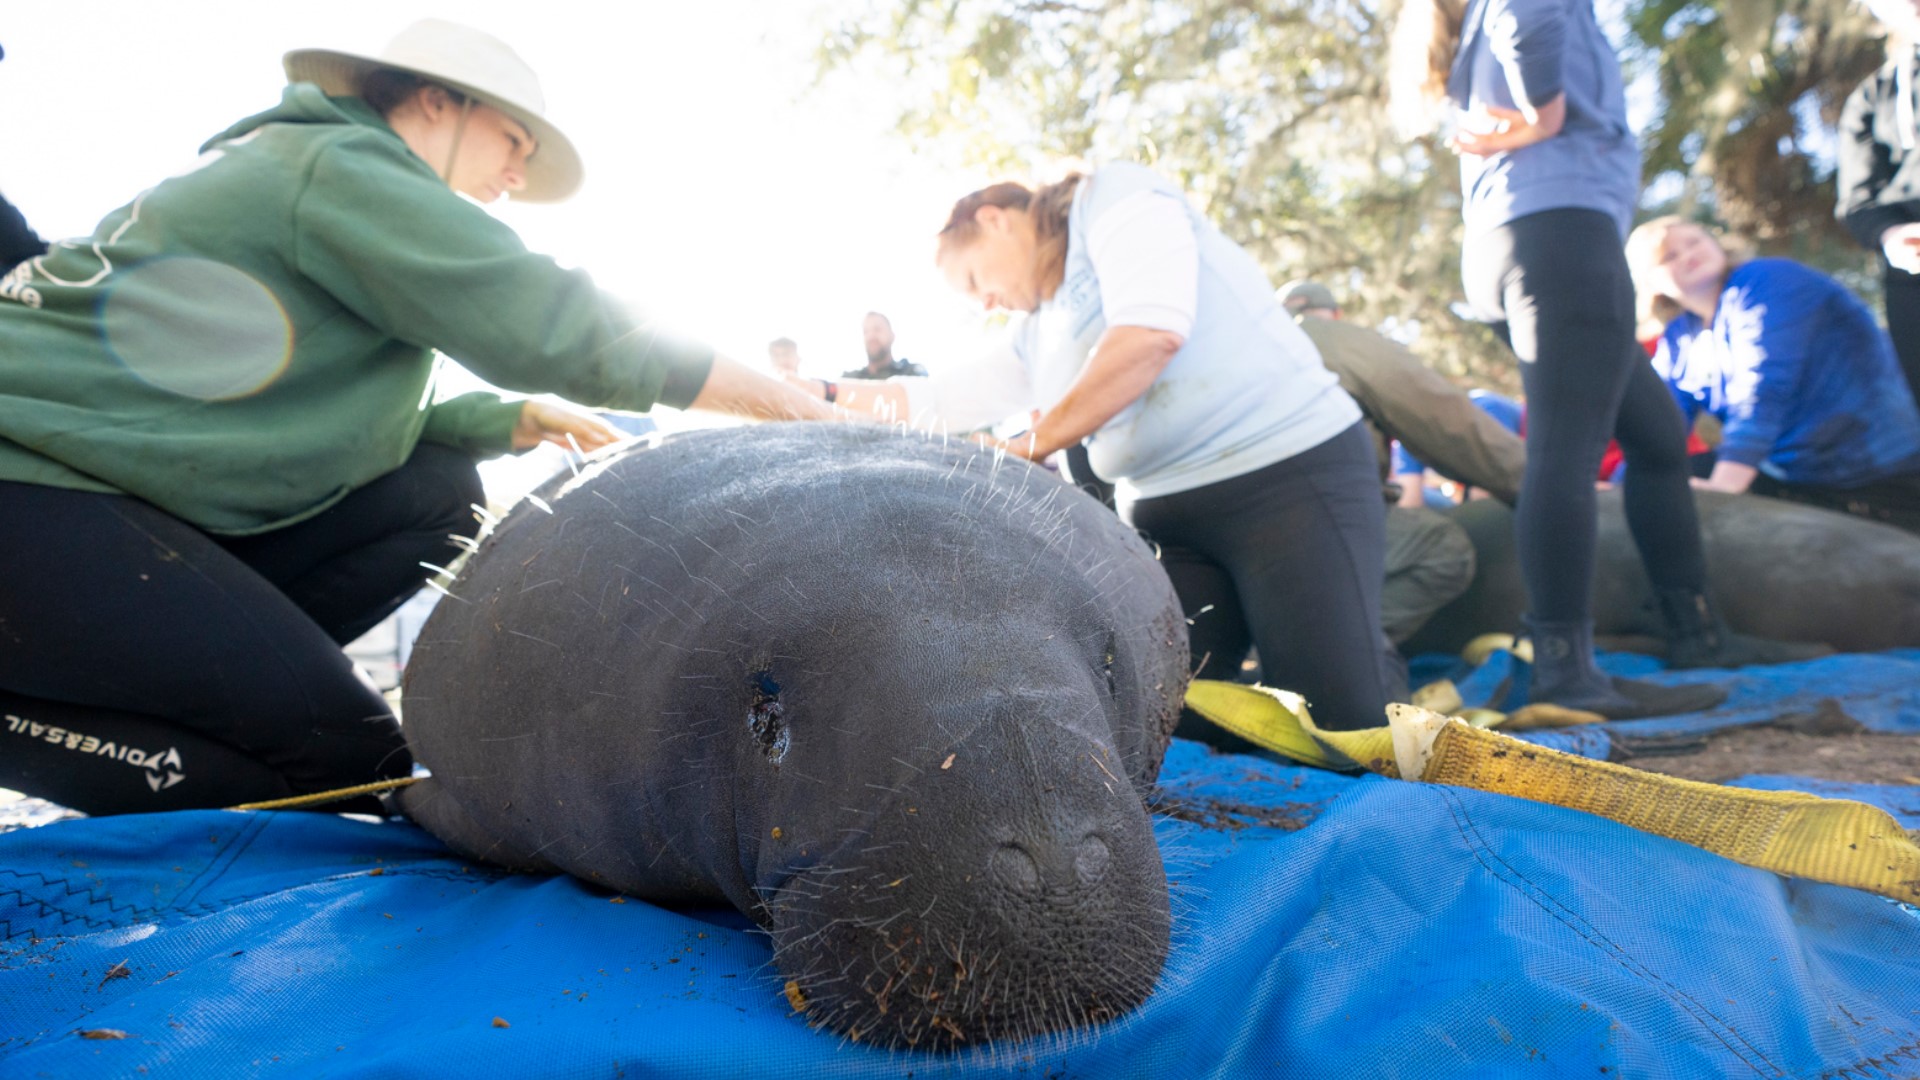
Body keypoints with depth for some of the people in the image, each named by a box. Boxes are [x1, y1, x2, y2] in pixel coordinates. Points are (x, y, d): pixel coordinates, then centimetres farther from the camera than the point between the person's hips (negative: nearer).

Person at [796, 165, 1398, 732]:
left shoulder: (1112, 198, -3)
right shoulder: (1038, 335, 19)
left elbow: (1153, 331, -19)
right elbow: (937, 401, 25)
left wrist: (1032, 445, -13)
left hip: (1291, 469, -8)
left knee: (1343, 726, -11)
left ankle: (1373, 656, 15)